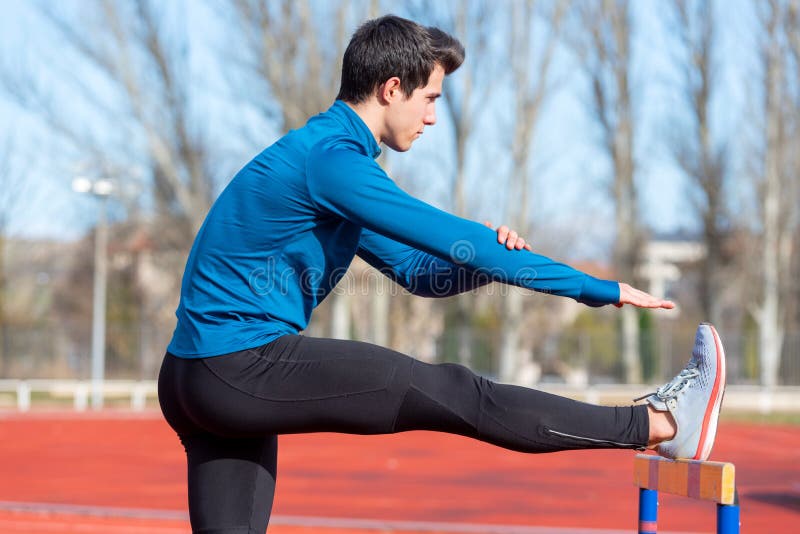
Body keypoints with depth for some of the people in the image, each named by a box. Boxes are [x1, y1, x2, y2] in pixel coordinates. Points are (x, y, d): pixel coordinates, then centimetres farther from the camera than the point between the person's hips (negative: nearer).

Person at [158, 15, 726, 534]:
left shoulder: (331, 157, 19)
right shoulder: (331, 157, -13)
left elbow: (421, 271, 21)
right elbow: (454, 238, -15)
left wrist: (488, 255, 0)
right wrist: (600, 289, -10)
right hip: (246, 367, -10)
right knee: (457, 395, -8)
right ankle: (660, 425, -4)